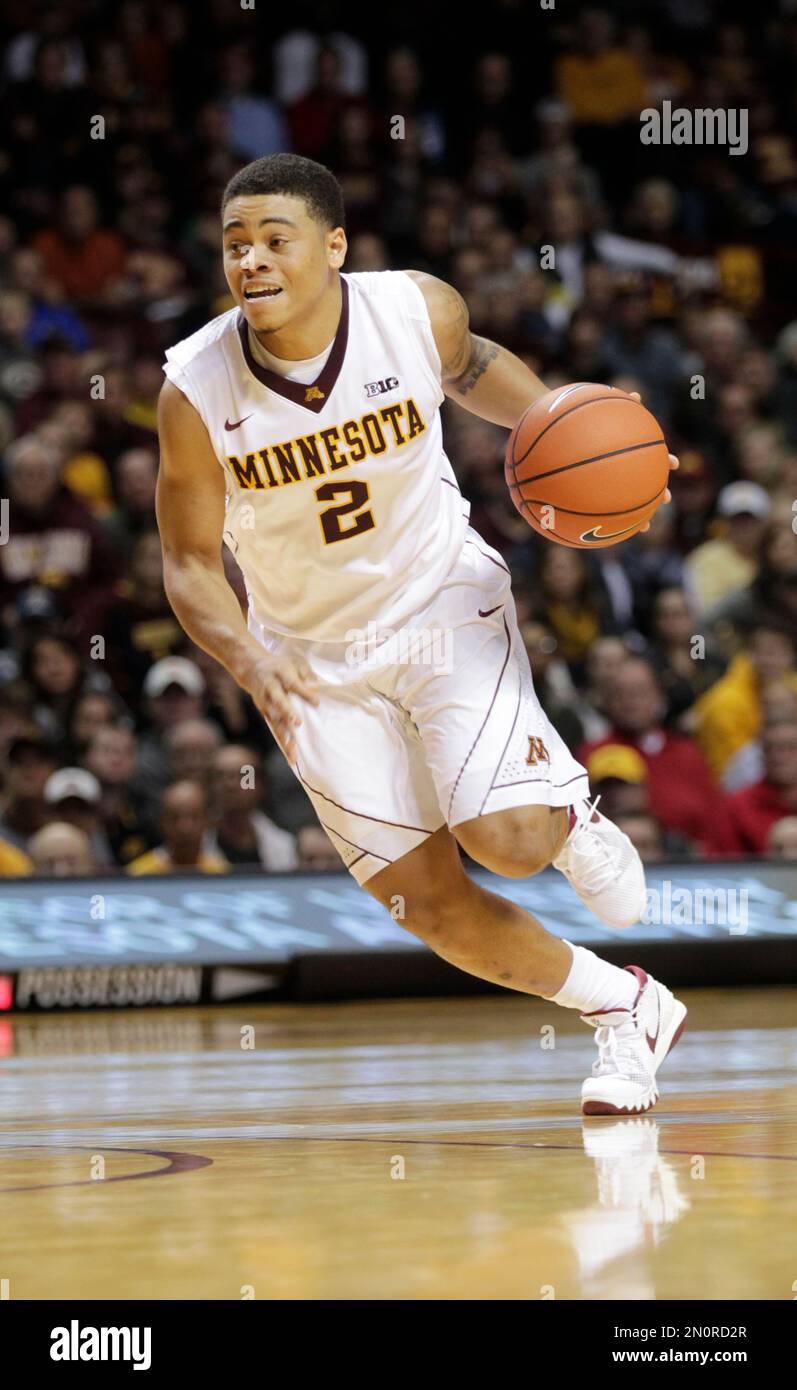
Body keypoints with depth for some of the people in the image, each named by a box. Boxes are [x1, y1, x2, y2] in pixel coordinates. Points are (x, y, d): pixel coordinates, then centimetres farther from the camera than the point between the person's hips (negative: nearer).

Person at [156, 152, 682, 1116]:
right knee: (433, 909, 0)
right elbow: (190, 565, -11)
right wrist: (248, 660, -30)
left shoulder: (418, 311, -17)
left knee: (505, 840, -21)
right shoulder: (196, 390, -20)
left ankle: (567, 809, 18)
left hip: (445, 605, -1)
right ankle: (624, 1010, 23)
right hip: (315, 659, 1)